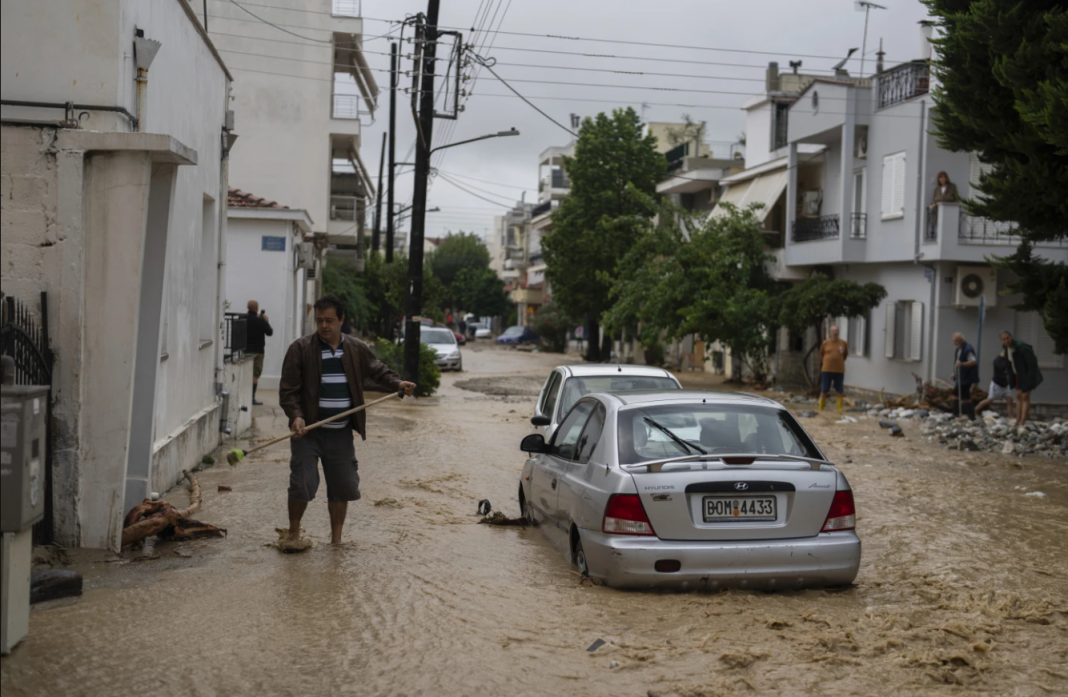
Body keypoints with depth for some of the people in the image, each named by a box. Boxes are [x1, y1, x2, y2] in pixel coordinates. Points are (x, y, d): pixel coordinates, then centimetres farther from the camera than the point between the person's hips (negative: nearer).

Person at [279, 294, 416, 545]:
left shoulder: (357, 349, 6)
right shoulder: (300, 349, -6)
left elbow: (377, 371, 18)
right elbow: (288, 389, -7)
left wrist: (397, 383, -1)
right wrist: (296, 415, -22)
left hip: (341, 433, 3)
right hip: (308, 431, -3)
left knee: (343, 486, 8)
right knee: (302, 484, -7)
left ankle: (336, 539, 23)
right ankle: (293, 532, 17)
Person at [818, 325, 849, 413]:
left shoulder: (843, 343, 0)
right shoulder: (826, 342, -1)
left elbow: (846, 354, 15)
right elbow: (821, 354, 13)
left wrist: (839, 361, 11)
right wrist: (826, 362, 8)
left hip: (839, 370, 1)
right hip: (826, 370, -1)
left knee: (840, 391, 6)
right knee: (824, 391, 2)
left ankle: (840, 410, 15)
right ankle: (820, 409, 12)